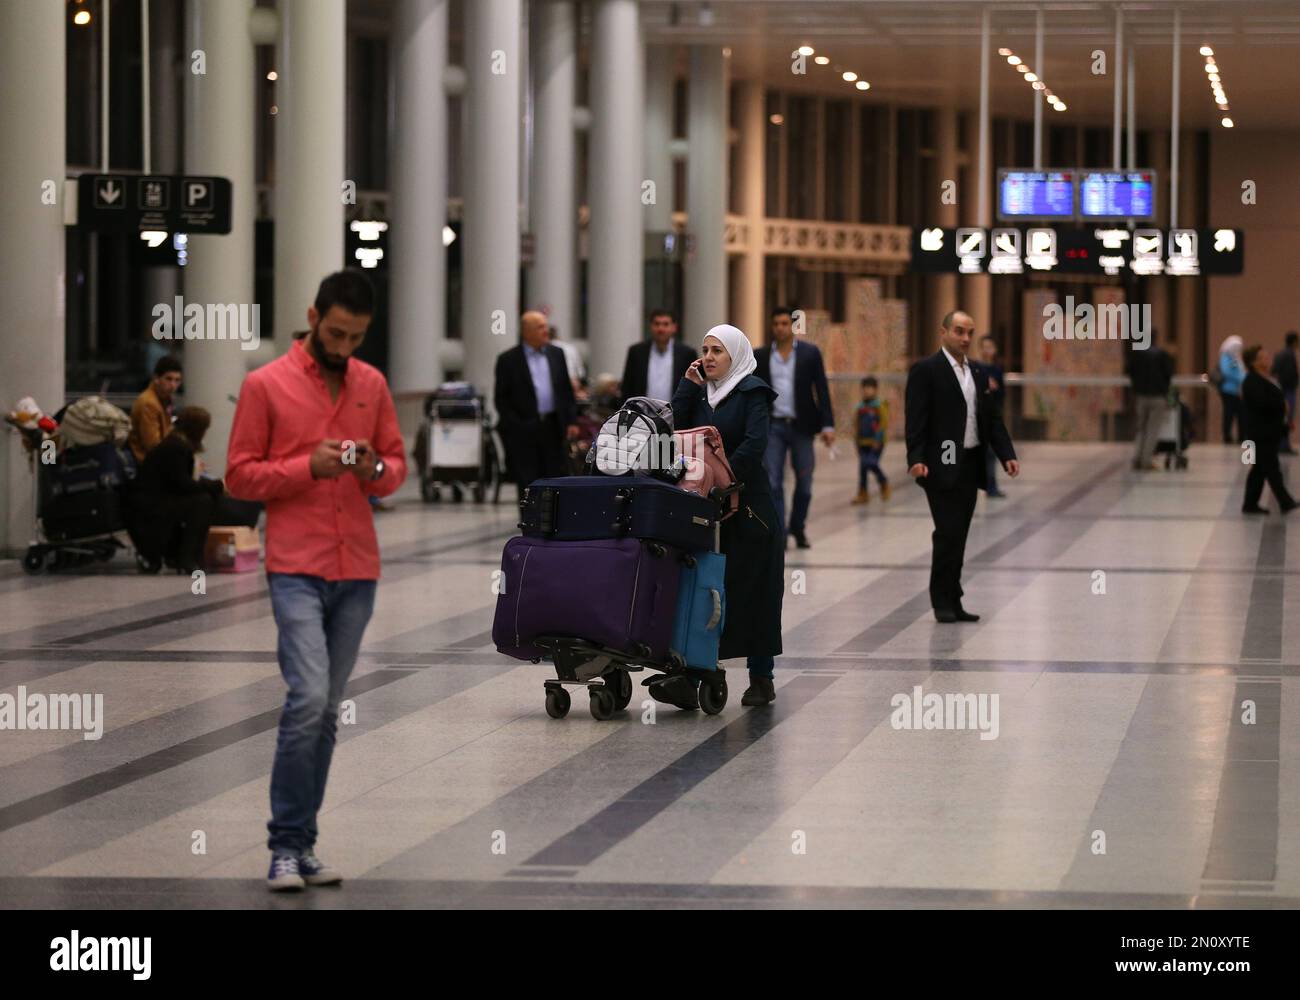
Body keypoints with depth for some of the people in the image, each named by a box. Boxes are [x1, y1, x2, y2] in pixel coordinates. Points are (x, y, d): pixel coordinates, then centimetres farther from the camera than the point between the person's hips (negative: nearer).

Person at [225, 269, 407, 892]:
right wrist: (307, 467, -17)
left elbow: (398, 463, 16)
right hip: (297, 568, -5)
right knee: (308, 698, -17)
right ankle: (287, 845, -8)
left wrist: (376, 470, -7)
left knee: (327, 711, 8)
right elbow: (239, 474, -2)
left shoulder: (371, 385, 11)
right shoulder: (266, 385, -2)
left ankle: (303, 844, 14)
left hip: (358, 571, 5)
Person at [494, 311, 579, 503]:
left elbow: (567, 390, 13)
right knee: (527, 483, -1)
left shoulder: (556, 354, 10)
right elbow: (501, 399, -1)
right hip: (524, 429, -3)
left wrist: (571, 421, 4)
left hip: (552, 427, 3)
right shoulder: (508, 359, -2)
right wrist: (513, 426, -9)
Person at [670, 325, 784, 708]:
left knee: (753, 589, 0)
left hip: (748, 507, -5)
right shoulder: (699, 391, 15)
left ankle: (761, 678, 8)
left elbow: (754, 444, -15)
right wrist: (688, 386, -2)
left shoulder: (752, 392, -3)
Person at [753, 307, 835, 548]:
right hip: (773, 426, 0)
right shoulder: (760, 356, 5)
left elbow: (821, 390, 0)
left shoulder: (810, 353, 2)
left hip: (801, 426, 0)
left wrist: (827, 424, -8)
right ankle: (779, 535, -4)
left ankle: (798, 528, 26)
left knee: (804, 483, 6)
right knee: (773, 483, -6)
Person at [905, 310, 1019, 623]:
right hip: (942, 467, -6)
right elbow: (915, 419, -12)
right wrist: (916, 459, -22)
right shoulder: (926, 370, -5)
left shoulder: (978, 373, 16)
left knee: (958, 537, 9)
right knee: (948, 533, -9)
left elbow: (992, 418, 16)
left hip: (970, 467, 7)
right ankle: (942, 601, 0)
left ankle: (953, 602, 13)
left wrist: (1007, 455, 3)